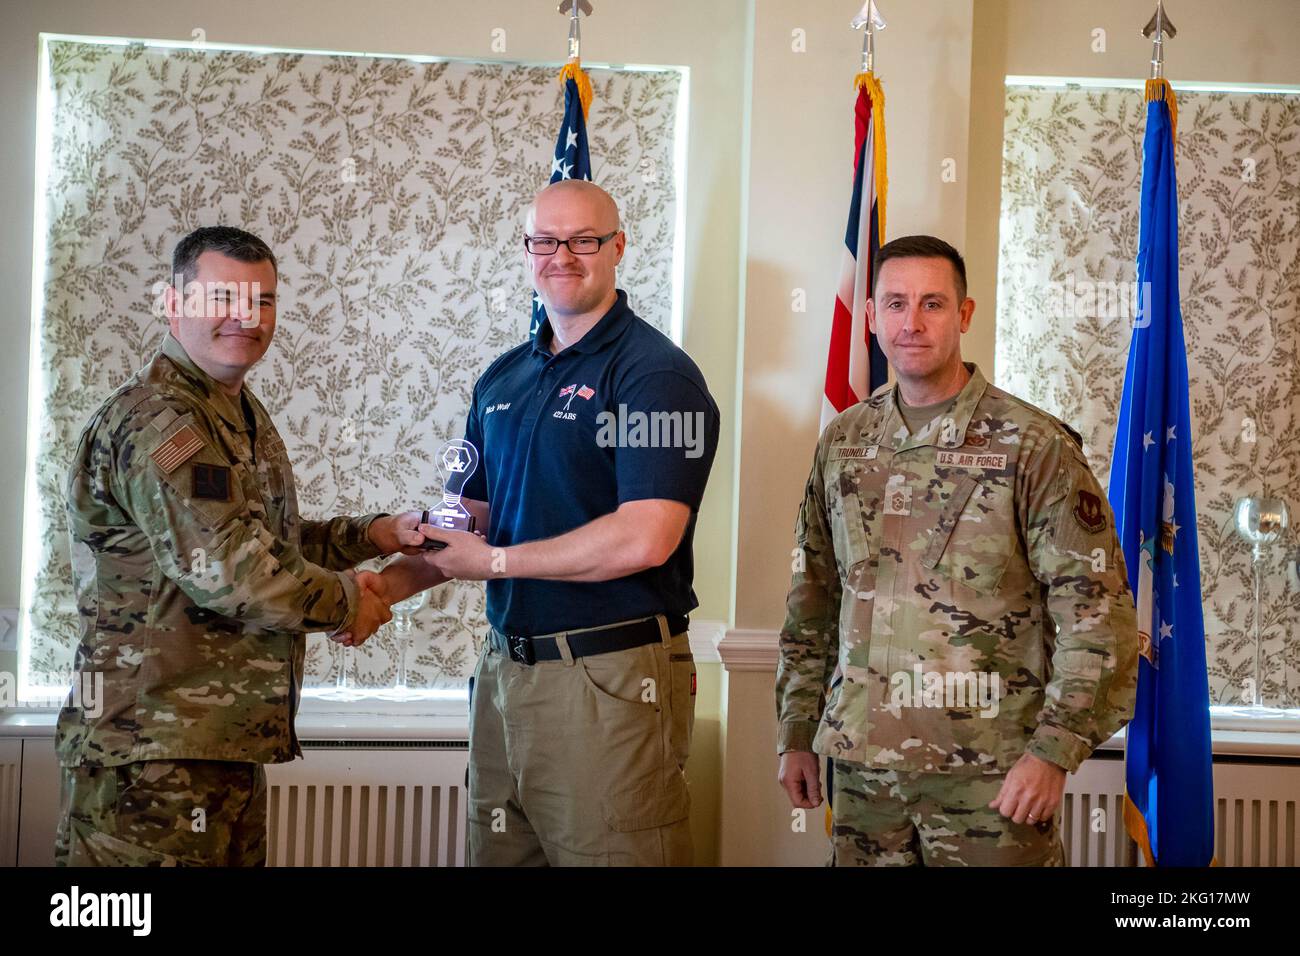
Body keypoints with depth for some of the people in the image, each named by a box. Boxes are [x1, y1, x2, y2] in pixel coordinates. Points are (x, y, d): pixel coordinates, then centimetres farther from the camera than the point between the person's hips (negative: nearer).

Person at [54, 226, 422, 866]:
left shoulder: (244, 416, 18)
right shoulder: (155, 420, -16)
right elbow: (229, 569, -24)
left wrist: (373, 535, 12)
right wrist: (346, 603, -10)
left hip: (229, 741, 10)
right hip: (155, 751, -10)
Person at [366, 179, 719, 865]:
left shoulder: (655, 373, -10)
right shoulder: (502, 379, 13)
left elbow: (644, 540, -21)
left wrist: (496, 560, -12)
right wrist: (393, 583, -1)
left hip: (611, 676, -7)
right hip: (504, 669, 7)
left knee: (609, 854, 1)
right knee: (496, 853, 15)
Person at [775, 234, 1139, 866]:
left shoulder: (1034, 446, -7)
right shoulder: (841, 442, 8)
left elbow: (1097, 612, -10)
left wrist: (1054, 751, -15)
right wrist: (796, 735, 12)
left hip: (990, 772, -4)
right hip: (862, 766, 4)